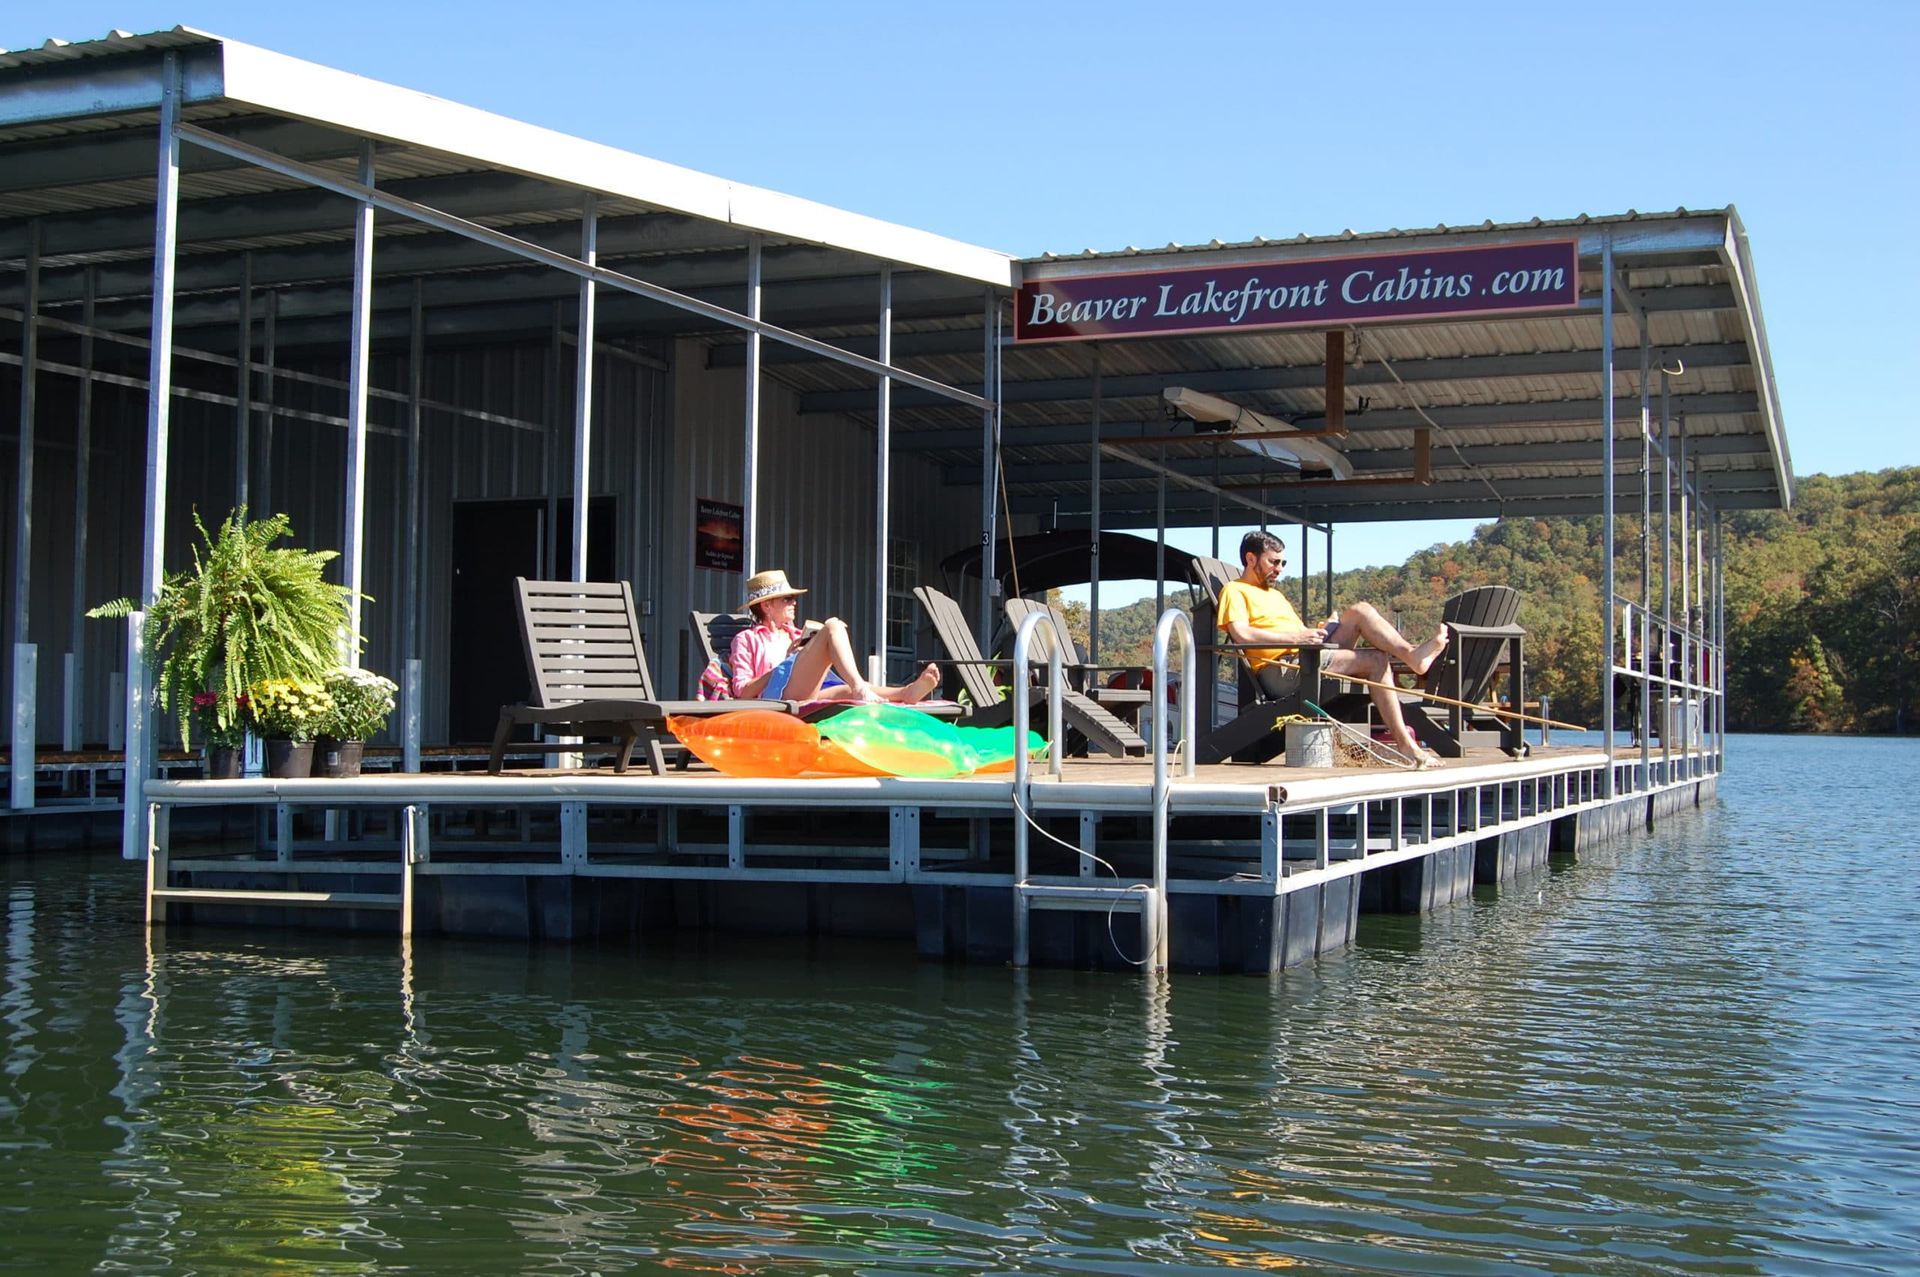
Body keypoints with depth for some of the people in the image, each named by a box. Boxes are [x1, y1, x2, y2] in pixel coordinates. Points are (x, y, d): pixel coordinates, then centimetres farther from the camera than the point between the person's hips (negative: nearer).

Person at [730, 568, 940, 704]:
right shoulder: (746, 639, 18)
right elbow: (743, 691, 4)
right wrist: (785, 664, -5)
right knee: (832, 626, -18)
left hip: (806, 697, 6)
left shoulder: (795, 635, 37)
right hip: (777, 695, -6)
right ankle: (860, 688, -42)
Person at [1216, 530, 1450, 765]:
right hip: (1280, 671, -8)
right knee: (1376, 660, -20)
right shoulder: (1234, 590, 4)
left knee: (1360, 612, -10)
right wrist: (1296, 637, -17)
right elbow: (1242, 635, -14)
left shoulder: (1275, 594, 34)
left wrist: (1318, 631, 3)